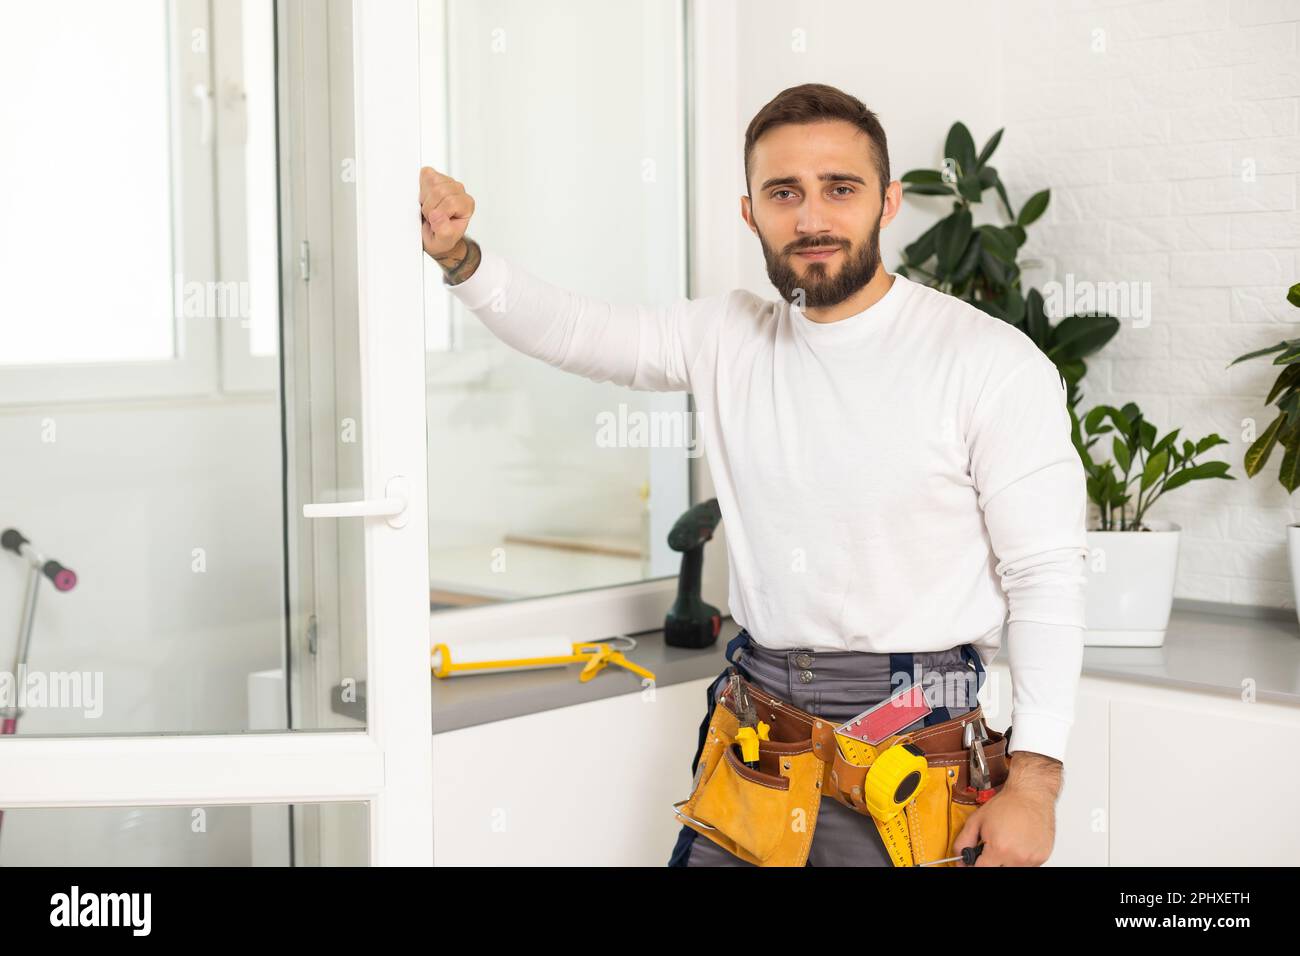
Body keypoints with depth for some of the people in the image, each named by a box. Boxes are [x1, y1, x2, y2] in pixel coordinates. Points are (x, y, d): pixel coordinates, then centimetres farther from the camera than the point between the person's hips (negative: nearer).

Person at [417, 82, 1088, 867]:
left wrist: (1034, 778, -16)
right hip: (753, 715, 4)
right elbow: (573, 329, 4)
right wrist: (459, 256, -15)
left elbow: (1048, 575, -11)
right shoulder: (730, 336, 5)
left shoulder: (993, 361, -10)